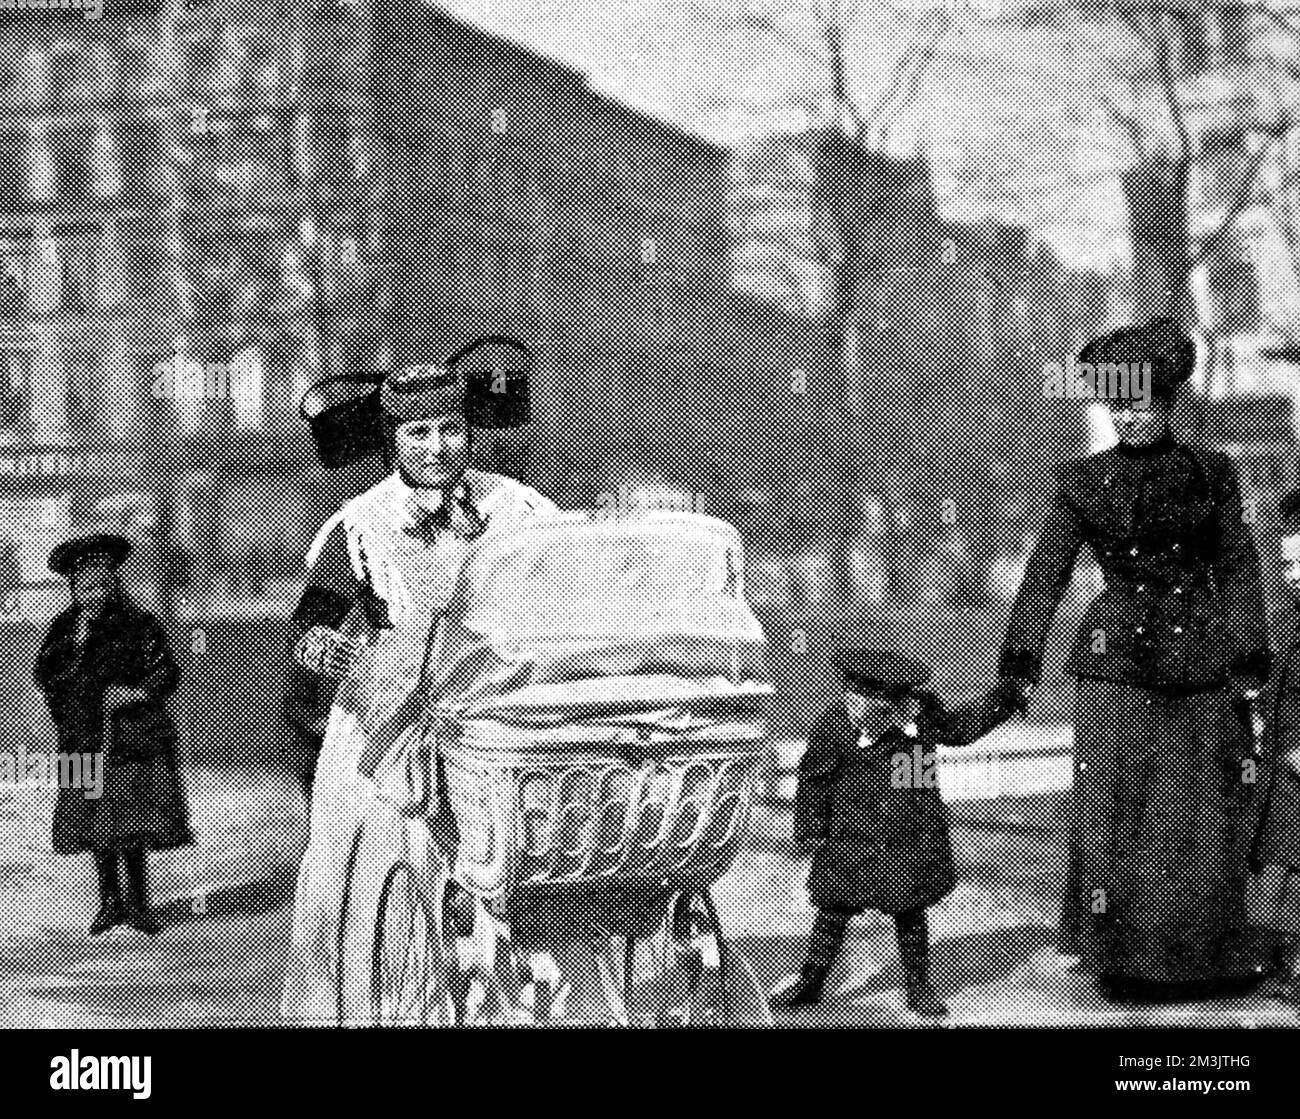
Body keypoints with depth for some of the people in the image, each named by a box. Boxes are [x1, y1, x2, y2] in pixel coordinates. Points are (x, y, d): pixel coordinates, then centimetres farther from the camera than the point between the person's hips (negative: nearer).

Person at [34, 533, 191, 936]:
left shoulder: (138, 625, 2)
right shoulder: (65, 627, 8)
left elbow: (166, 671, 0)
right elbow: (46, 675, 1)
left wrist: (137, 692, -17)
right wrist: (77, 640, -10)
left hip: (135, 736, -2)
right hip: (85, 739, 2)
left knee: (131, 827, -2)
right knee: (97, 823, 5)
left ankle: (137, 903, 9)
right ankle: (110, 900, 18)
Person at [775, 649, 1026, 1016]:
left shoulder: (922, 713, -8)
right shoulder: (833, 728, -17)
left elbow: (960, 728, 13)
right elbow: (813, 781, -6)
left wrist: (1000, 702, 5)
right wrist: (810, 831, -1)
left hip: (912, 843, 2)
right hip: (852, 843, -2)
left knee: (910, 914, 13)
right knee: (833, 913, 8)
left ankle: (919, 988, 27)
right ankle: (810, 982, 23)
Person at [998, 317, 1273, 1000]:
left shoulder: (1211, 474, 6)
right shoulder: (1083, 482, 4)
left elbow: (1238, 569, 6)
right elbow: (1047, 573, 3)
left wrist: (1250, 657, 1)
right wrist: (1020, 657, -3)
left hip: (1202, 663, 1)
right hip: (1117, 665, -1)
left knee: (1206, 815, 4)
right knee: (1115, 811, -5)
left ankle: (1205, 958, 14)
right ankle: (1120, 957, 4)